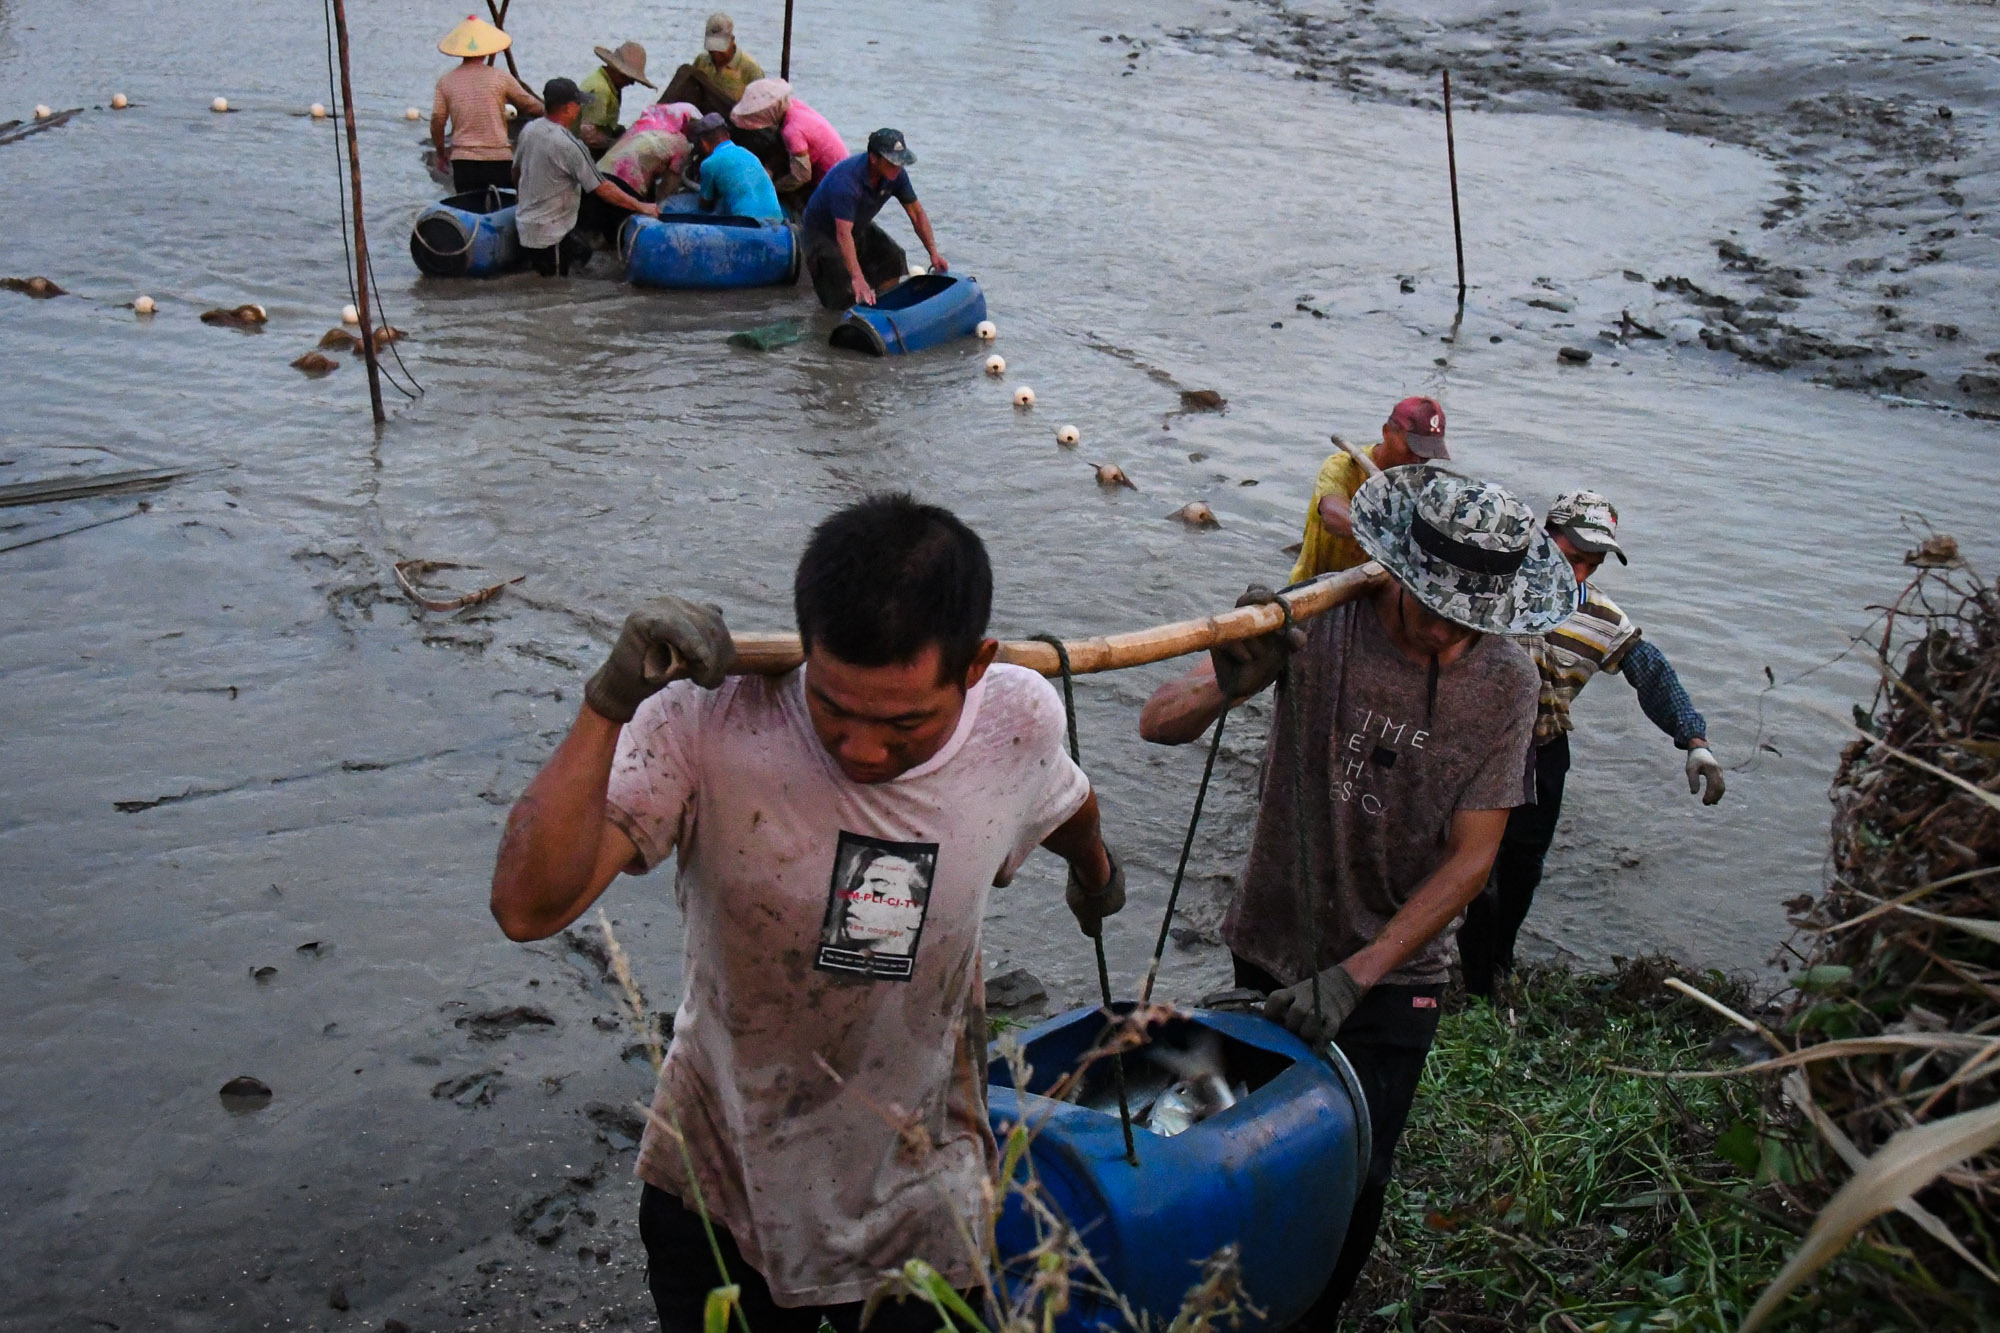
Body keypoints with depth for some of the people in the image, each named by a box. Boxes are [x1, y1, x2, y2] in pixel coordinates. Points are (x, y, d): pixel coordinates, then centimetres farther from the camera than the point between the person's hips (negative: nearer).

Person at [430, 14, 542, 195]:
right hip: (498, 158, -1)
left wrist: (441, 153, 18)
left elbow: (437, 121, 3)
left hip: (462, 159, 1)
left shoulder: (446, 81, 3)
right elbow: (530, 106, 8)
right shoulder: (501, 78, -2)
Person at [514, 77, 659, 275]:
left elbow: (516, 171, 17)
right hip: (549, 236, -8)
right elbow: (603, 189, -18)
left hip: (524, 223, 8)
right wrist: (641, 206, -9)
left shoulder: (528, 130, 1)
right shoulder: (570, 145, -22)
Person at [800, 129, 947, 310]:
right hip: (823, 231, -6)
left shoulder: (895, 174, -16)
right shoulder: (847, 179, -38)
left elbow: (916, 213, -6)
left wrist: (933, 253, -14)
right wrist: (857, 278, -54)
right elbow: (843, 234, -45)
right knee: (844, 298, -14)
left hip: (860, 227, 6)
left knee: (894, 259, -14)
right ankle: (816, 263, 14)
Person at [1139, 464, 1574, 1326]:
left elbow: (1470, 859, -11)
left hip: (1393, 977, 0)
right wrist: (1227, 682, -41)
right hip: (1273, 955, 0)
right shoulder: (1318, 619, -16)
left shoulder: (1504, 680, -11)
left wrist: (1354, 977, -19)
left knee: (1353, 1185, 4)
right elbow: (1159, 724, -17)